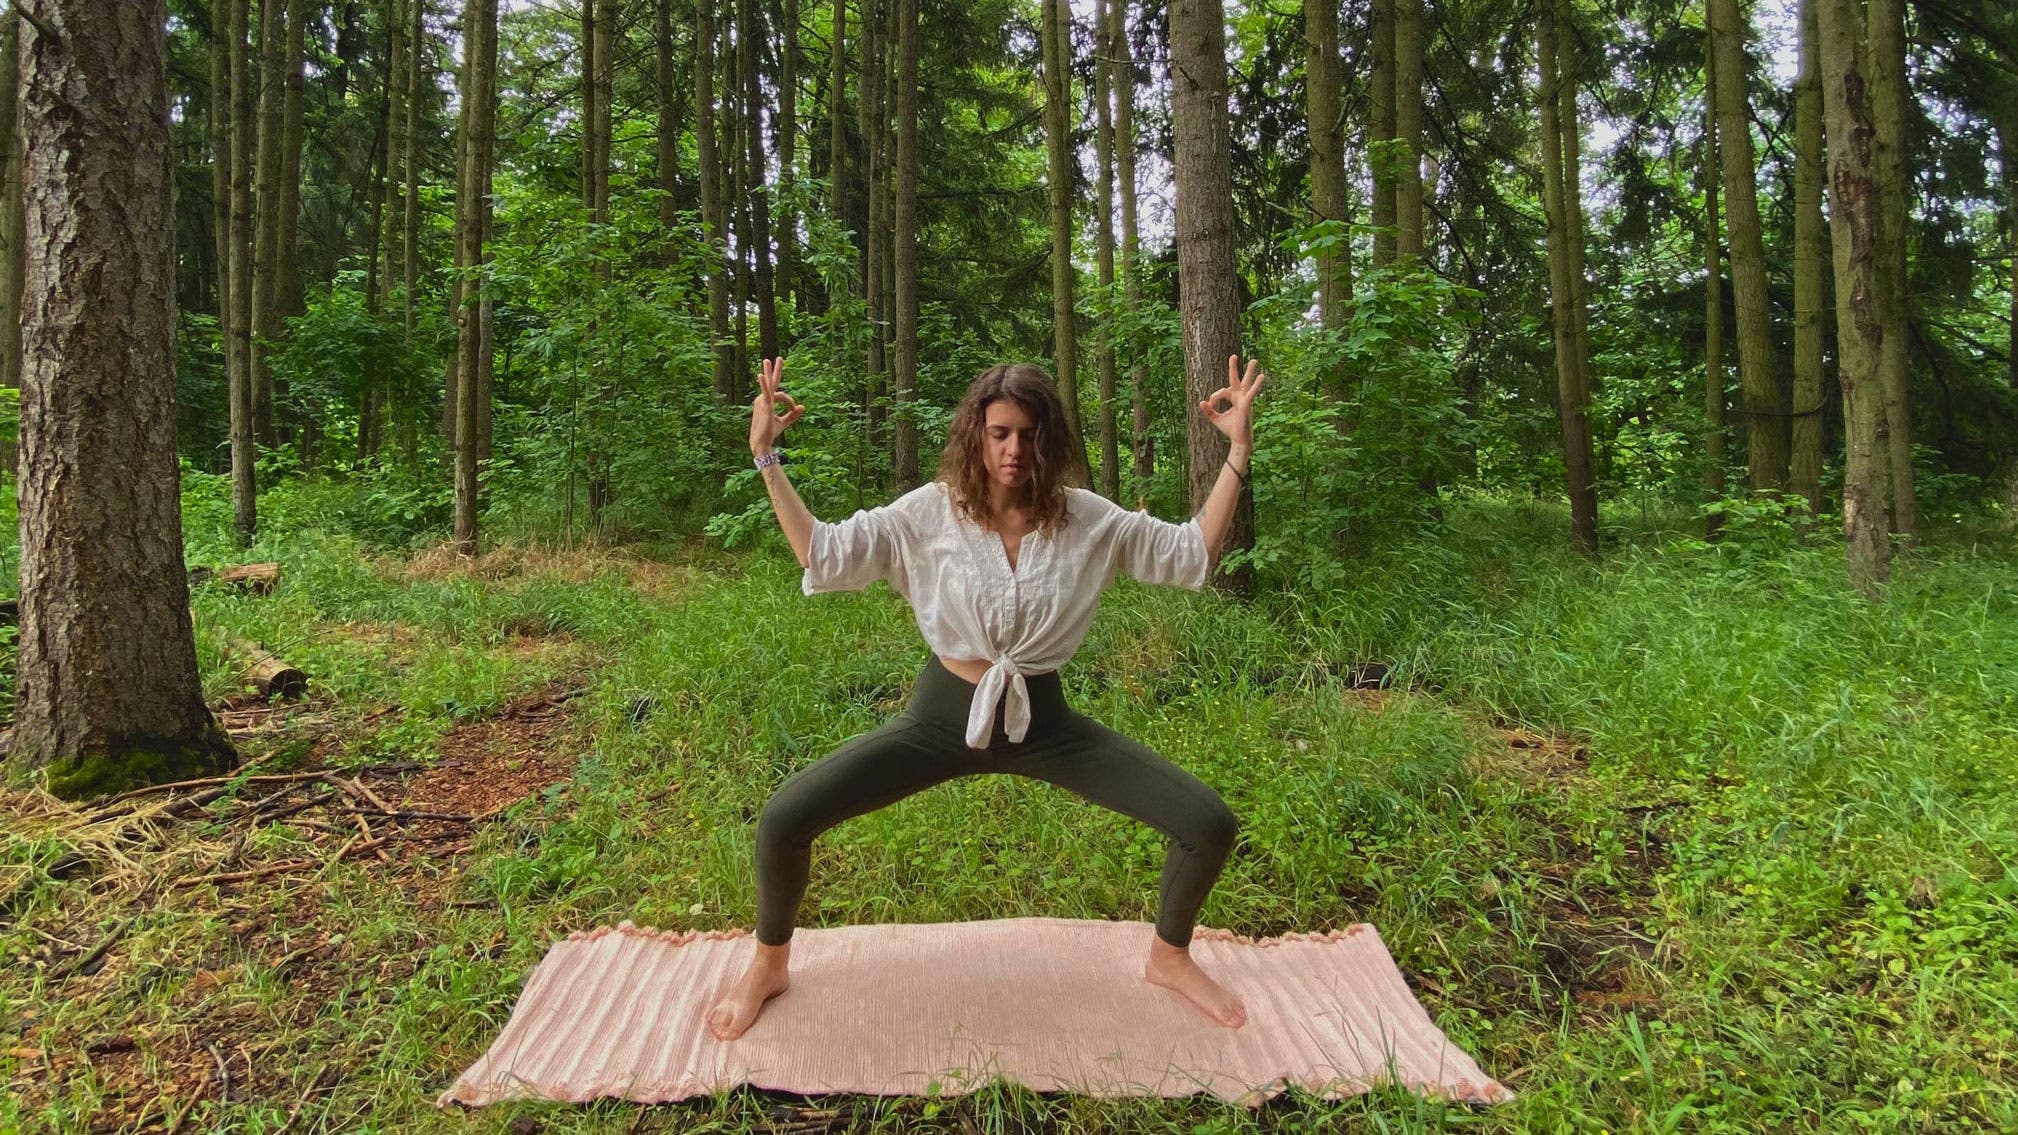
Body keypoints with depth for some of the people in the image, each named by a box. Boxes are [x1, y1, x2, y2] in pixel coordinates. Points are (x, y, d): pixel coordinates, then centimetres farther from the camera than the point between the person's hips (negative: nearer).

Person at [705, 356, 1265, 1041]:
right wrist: (766, 459, -13)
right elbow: (824, 556, -8)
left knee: (1209, 825, -8)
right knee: (783, 821, -17)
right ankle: (769, 967, 17)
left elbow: (1192, 554, -2)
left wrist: (1238, 452, -8)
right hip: (944, 717, -1)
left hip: (1043, 724, 1)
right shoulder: (931, 511, -7)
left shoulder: (1088, 520, -5)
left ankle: (1168, 959, 24)